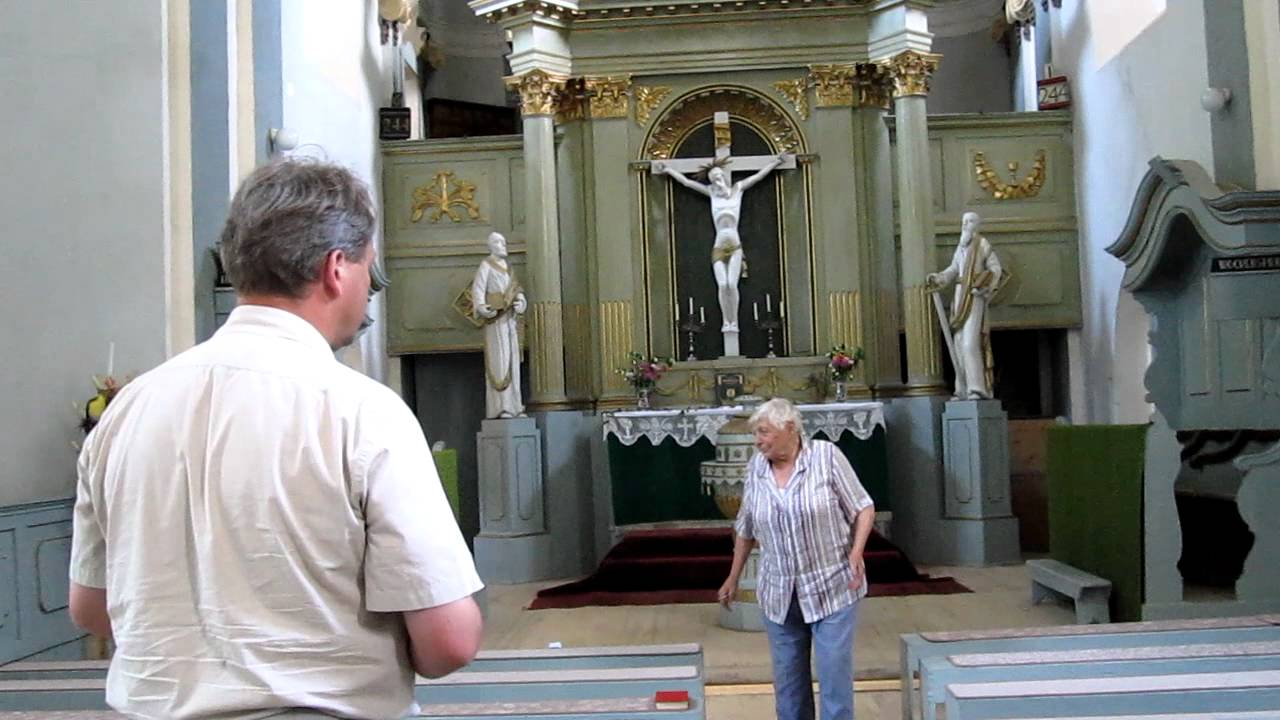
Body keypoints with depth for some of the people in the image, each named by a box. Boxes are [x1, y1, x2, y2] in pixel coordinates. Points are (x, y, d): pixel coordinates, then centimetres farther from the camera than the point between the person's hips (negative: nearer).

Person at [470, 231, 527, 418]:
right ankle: (500, 407, -12)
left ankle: (513, 405, 8)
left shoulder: (507, 267, 21)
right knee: (499, 360, -12)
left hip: (510, 318, 8)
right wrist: (482, 309, -29)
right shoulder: (486, 265, -2)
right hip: (495, 319, -8)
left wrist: (520, 302, -3)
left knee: (512, 361, 5)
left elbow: (517, 291, 19)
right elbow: (477, 290, -11)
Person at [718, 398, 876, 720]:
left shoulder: (826, 455, -10)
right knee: (787, 680, 11)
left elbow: (863, 508, -4)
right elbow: (746, 528, 11)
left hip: (832, 588, -3)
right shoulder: (756, 467, 1)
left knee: (835, 675, 0)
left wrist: (856, 552, -20)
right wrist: (733, 577, 16)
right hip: (779, 595, 4)